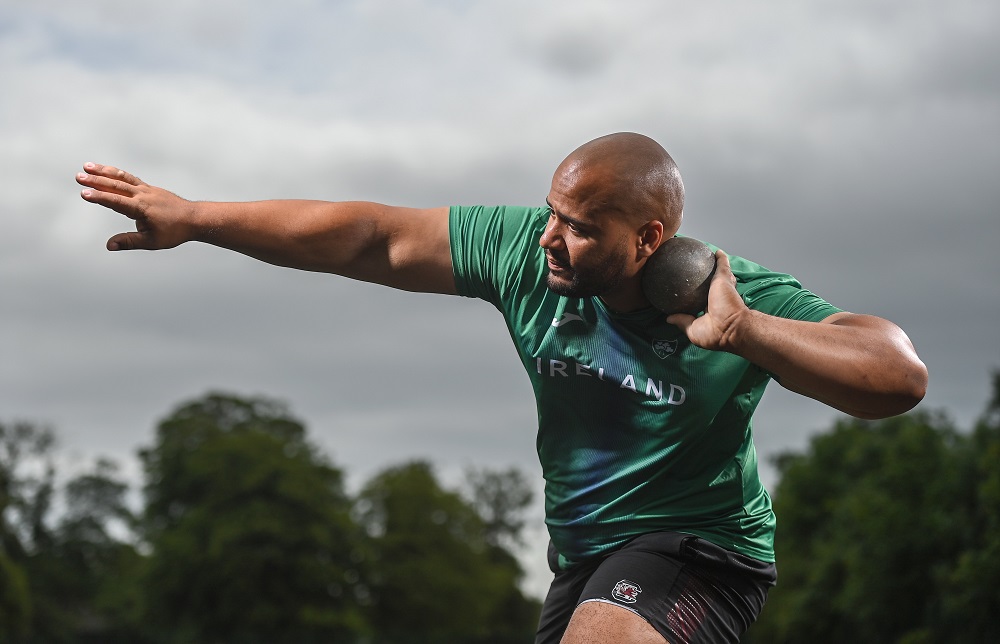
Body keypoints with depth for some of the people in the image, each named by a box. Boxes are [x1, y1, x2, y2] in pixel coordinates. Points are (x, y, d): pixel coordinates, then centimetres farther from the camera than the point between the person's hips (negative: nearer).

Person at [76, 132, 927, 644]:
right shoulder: (524, 250, -10)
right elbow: (373, 240, -6)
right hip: (582, 553, 6)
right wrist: (195, 218, -7)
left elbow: (902, 377, -30)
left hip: (695, 552, -6)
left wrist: (743, 331, -40)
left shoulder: (742, 296, -21)